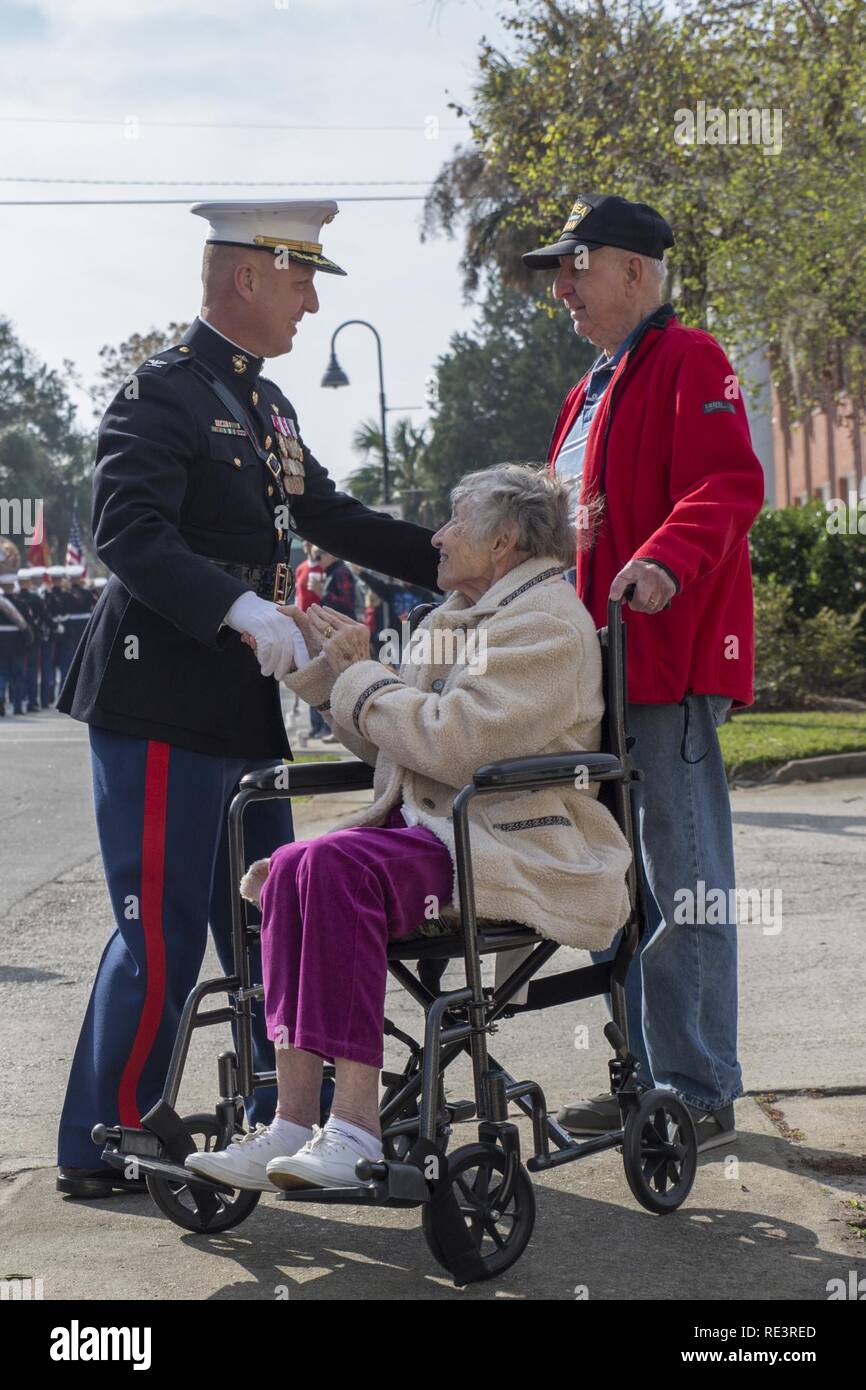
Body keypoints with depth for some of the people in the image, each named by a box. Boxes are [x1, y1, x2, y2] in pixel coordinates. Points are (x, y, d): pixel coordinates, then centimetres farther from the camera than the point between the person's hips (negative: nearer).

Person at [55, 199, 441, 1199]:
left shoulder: (264, 402, 17)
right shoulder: (160, 392, -11)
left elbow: (327, 515, 24)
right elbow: (129, 534, -23)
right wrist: (243, 612, -32)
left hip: (242, 710, 9)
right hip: (161, 708, -9)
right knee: (161, 937, -5)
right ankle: (100, 1151, 8)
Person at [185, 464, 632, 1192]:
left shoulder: (546, 624, -9)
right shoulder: (460, 615, 23)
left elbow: (452, 740, -21)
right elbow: (388, 743, 25)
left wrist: (357, 680, -7)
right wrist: (335, 668, 12)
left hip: (517, 852, -9)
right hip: (433, 828, 9)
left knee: (339, 866, -30)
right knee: (291, 867, -16)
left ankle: (358, 1124, -28)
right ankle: (294, 1123, -21)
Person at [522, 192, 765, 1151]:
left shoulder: (689, 363, -7)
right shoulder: (597, 386, 23)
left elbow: (728, 484, -20)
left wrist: (667, 559, -35)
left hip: (669, 665, -10)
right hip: (600, 669, 10)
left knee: (684, 885, -6)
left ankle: (702, 1093, 0)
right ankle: (646, 1078, 22)